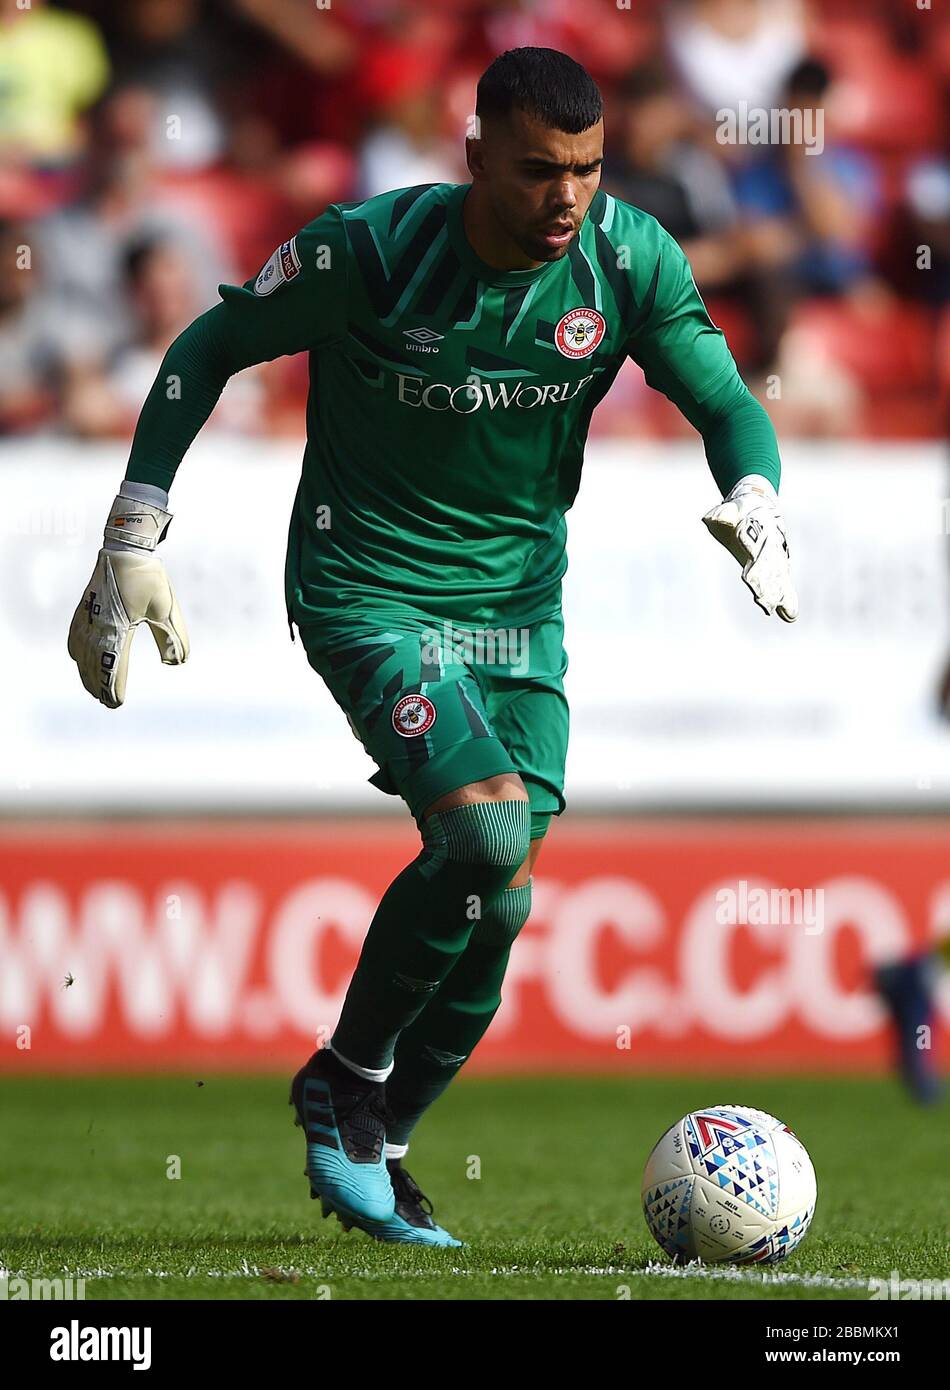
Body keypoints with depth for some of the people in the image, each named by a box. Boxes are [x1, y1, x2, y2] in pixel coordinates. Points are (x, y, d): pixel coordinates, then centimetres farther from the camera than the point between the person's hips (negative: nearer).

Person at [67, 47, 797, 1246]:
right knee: (486, 831, -25)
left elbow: (724, 402, -5)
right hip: (368, 594, -5)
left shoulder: (629, 259, -11)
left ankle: (371, 1151, 21)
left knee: (498, 906, 1)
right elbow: (212, 346, -6)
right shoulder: (371, 248, -20)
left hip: (520, 606, 5)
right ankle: (344, 1084, -4)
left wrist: (754, 506, -29)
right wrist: (134, 538, -8)